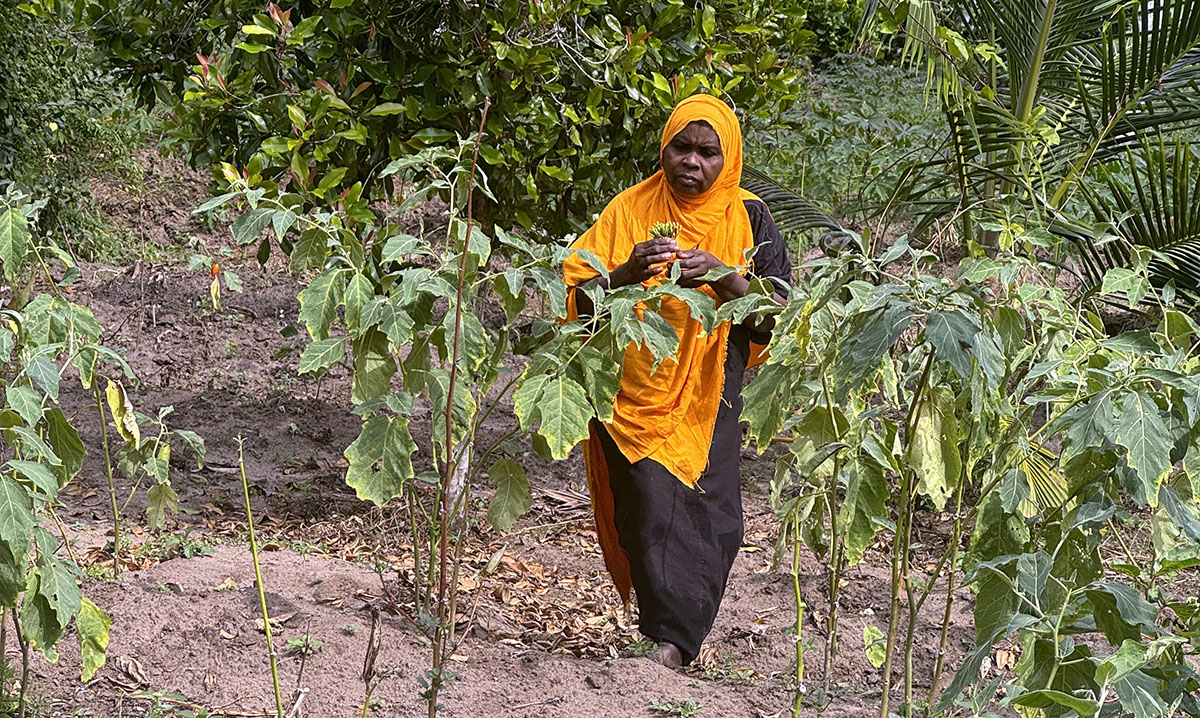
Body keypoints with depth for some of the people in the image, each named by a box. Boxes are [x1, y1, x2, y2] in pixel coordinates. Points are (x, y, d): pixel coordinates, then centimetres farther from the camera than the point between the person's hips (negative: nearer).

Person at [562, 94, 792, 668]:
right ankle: (673, 632, 4)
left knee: (707, 515, -9)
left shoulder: (747, 219, 4)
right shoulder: (630, 210, 4)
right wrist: (628, 272, -20)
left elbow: (776, 318, -2)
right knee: (651, 509, -10)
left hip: (708, 400, 0)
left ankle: (673, 641, 3)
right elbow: (582, 302, -1)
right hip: (636, 392, 0)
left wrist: (723, 277, -19)